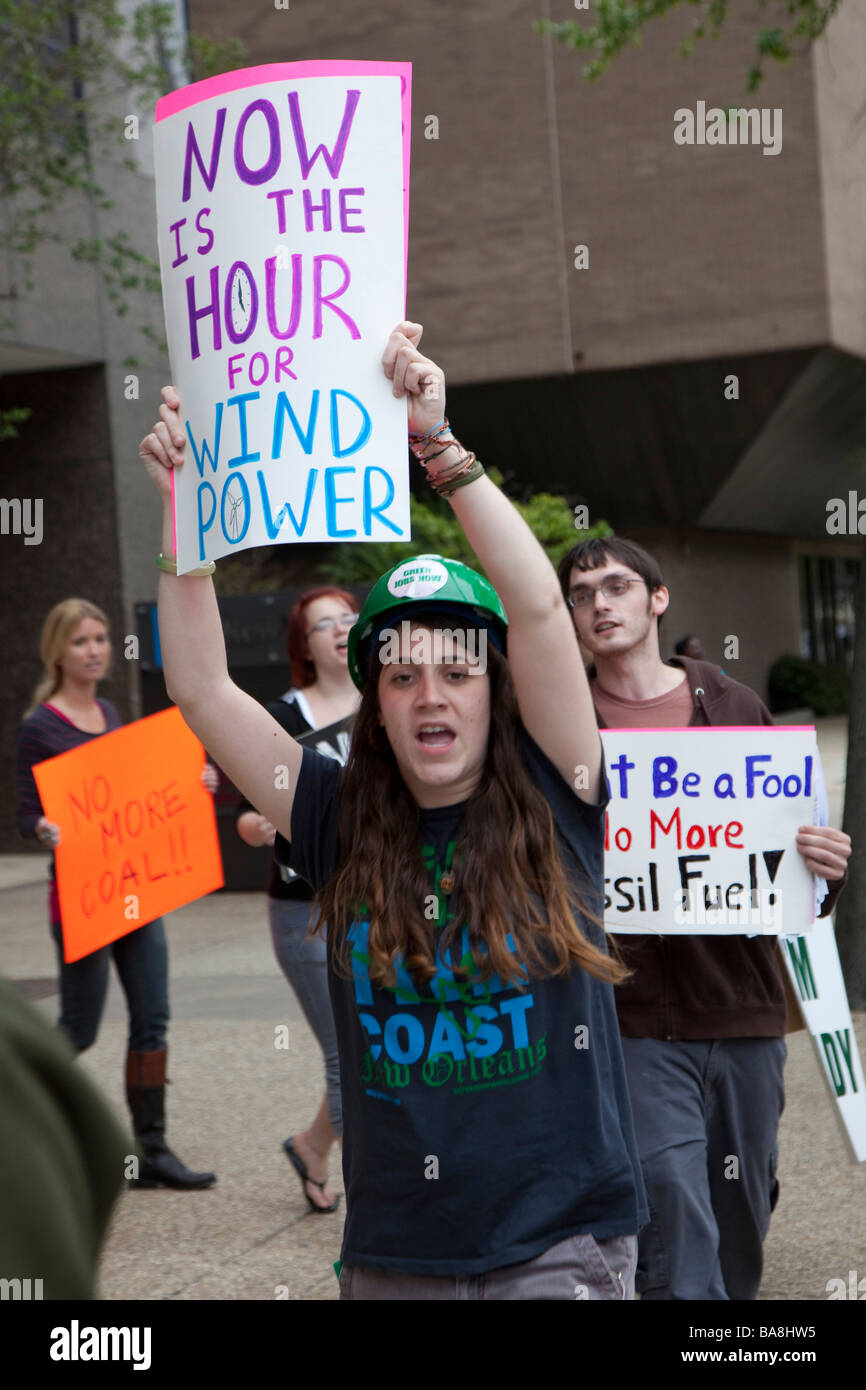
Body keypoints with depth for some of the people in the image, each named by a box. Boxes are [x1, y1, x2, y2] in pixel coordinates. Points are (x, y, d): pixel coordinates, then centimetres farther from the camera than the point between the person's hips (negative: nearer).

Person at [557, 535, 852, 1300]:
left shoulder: (733, 706, 8)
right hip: (638, 1019, -3)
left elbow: (787, 832, 12)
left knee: (742, 1224, 14)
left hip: (745, 1010, 3)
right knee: (676, 1228, -12)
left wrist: (824, 866, -9)